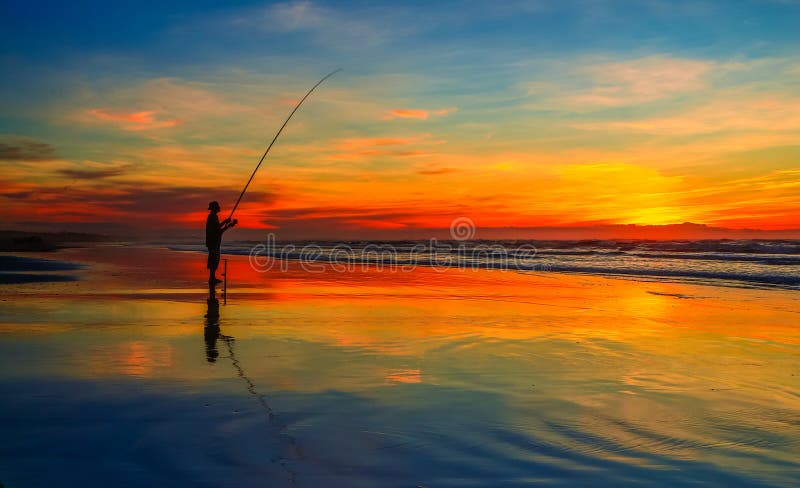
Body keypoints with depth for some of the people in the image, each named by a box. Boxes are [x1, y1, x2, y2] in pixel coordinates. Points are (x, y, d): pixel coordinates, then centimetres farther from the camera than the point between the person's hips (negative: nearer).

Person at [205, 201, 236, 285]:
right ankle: (212, 279, -9)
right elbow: (216, 227, -25)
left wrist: (229, 225, 18)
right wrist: (225, 222, -15)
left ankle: (213, 278, 19)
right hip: (213, 242, -10)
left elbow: (219, 230, 20)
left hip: (215, 242, 10)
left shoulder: (213, 216, 19)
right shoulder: (212, 216, -11)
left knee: (215, 259, 13)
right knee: (213, 260, -10)